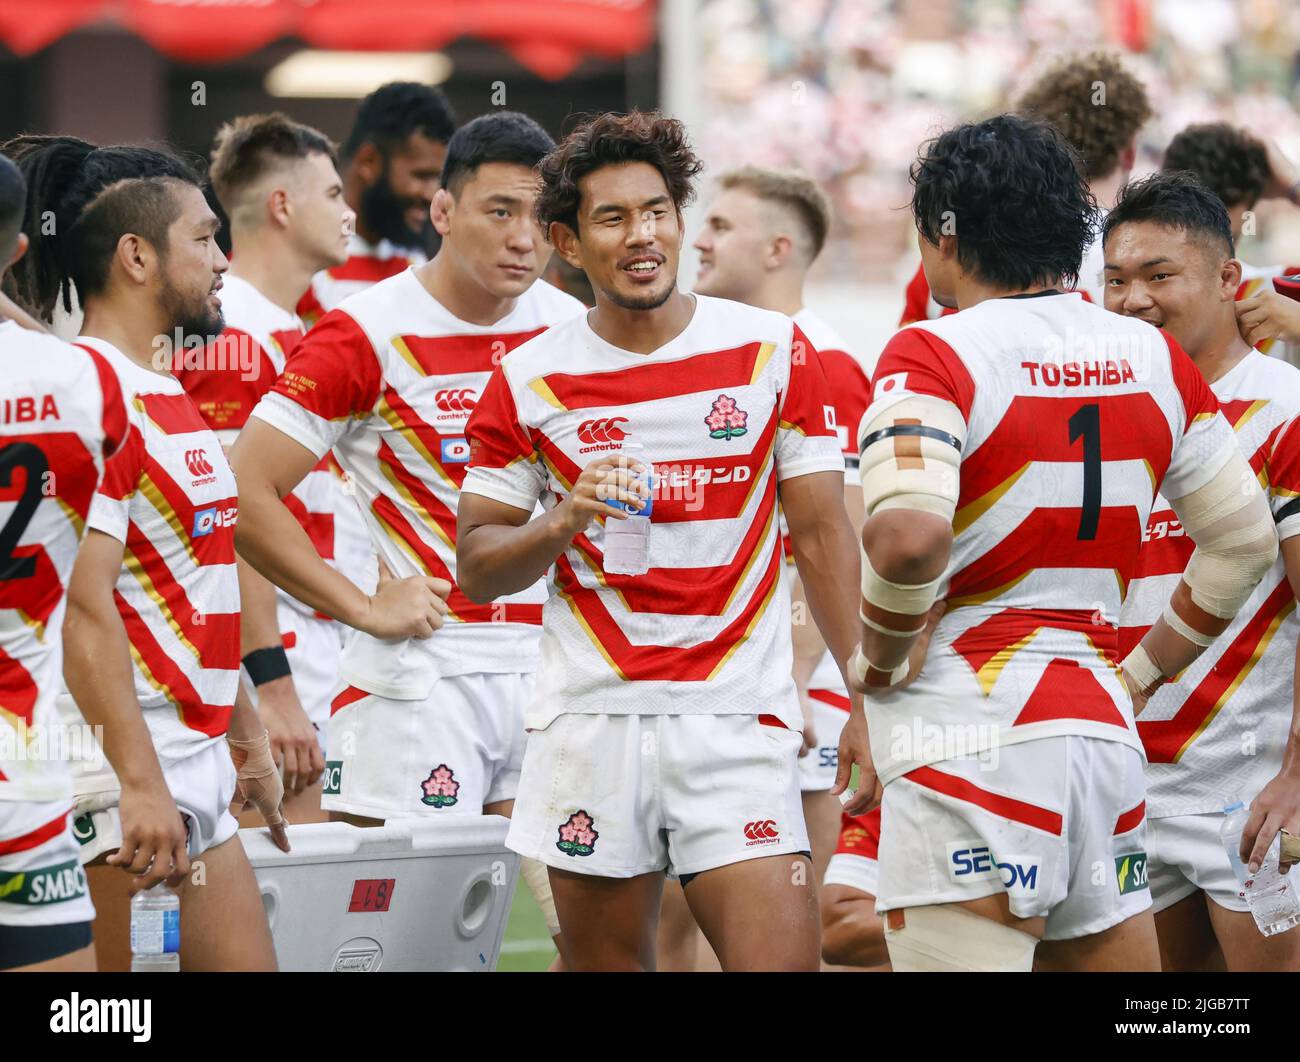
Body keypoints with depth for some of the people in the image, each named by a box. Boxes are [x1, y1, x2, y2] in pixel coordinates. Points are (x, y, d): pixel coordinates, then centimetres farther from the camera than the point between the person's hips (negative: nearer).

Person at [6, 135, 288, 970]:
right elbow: (85, 605, -21)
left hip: (196, 768, 10)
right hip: (128, 776, -10)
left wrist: (245, 734, 25)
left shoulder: (164, 393, 16)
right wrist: (142, 783, -24)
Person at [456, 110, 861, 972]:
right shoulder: (531, 380, 3)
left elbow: (823, 532, 5)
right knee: (605, 961, 6)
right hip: (592, 720, 1)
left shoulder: (774, 351, 3)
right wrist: (560, 523, -13)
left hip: (738, 716, -1)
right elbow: (477, 571, 7)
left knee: (780, 957, -13)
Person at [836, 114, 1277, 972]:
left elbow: (908, 537, -24)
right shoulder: (1151, 356, 12)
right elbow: (1246, 538, 18)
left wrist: (877, 667, -7)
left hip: (968, 735, -6)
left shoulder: (932, 355, -8)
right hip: (1104, 729, 7)